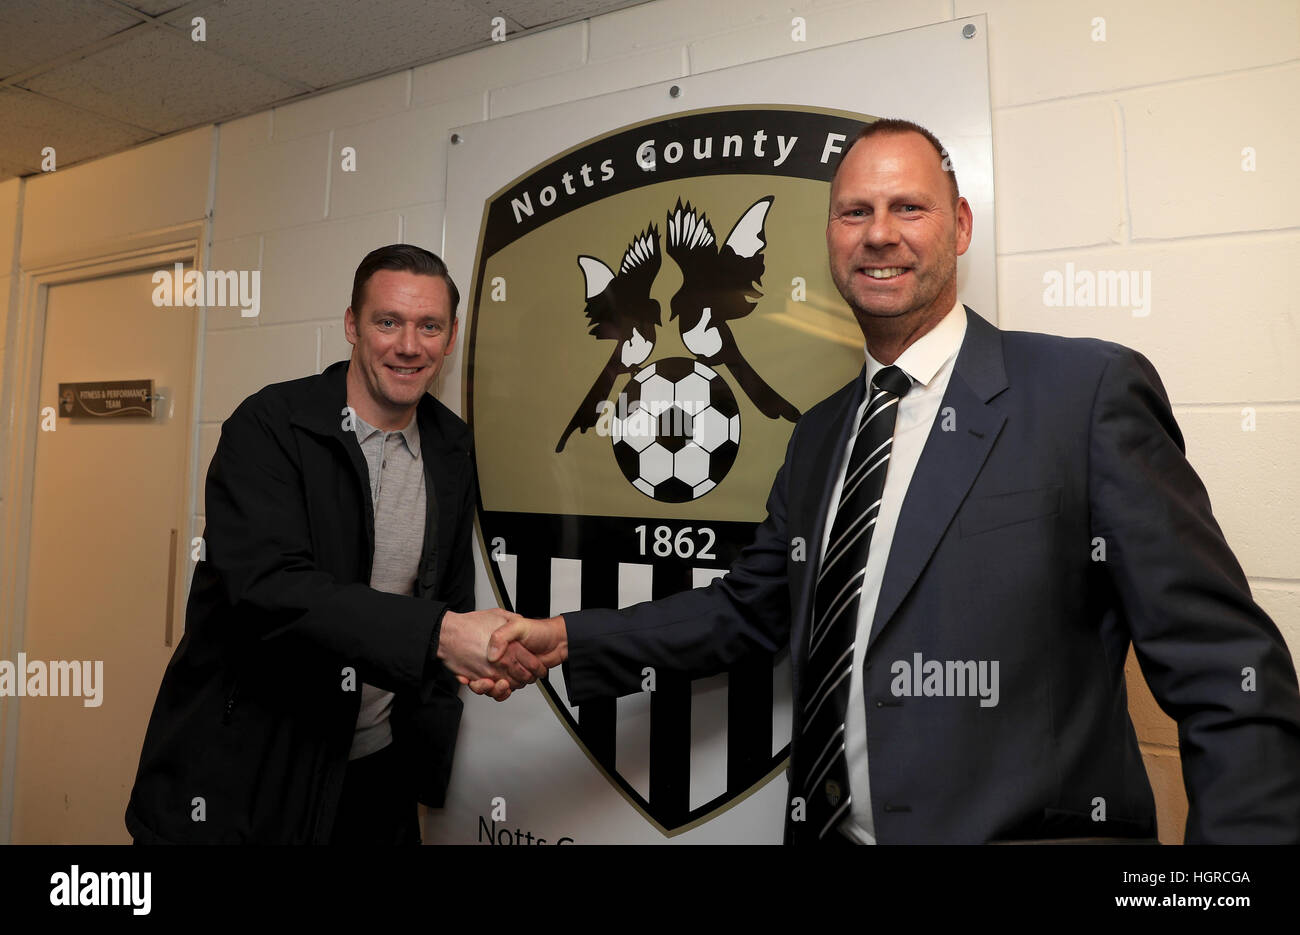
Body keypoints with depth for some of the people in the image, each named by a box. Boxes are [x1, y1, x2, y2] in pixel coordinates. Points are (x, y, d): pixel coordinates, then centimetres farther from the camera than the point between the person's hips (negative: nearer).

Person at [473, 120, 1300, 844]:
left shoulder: (1092, 391, -10)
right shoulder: (819, 435, 9)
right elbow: (749, 607, 12)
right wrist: (570, 640, 4)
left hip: (1028, 825, -5)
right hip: (831, 825, 6)